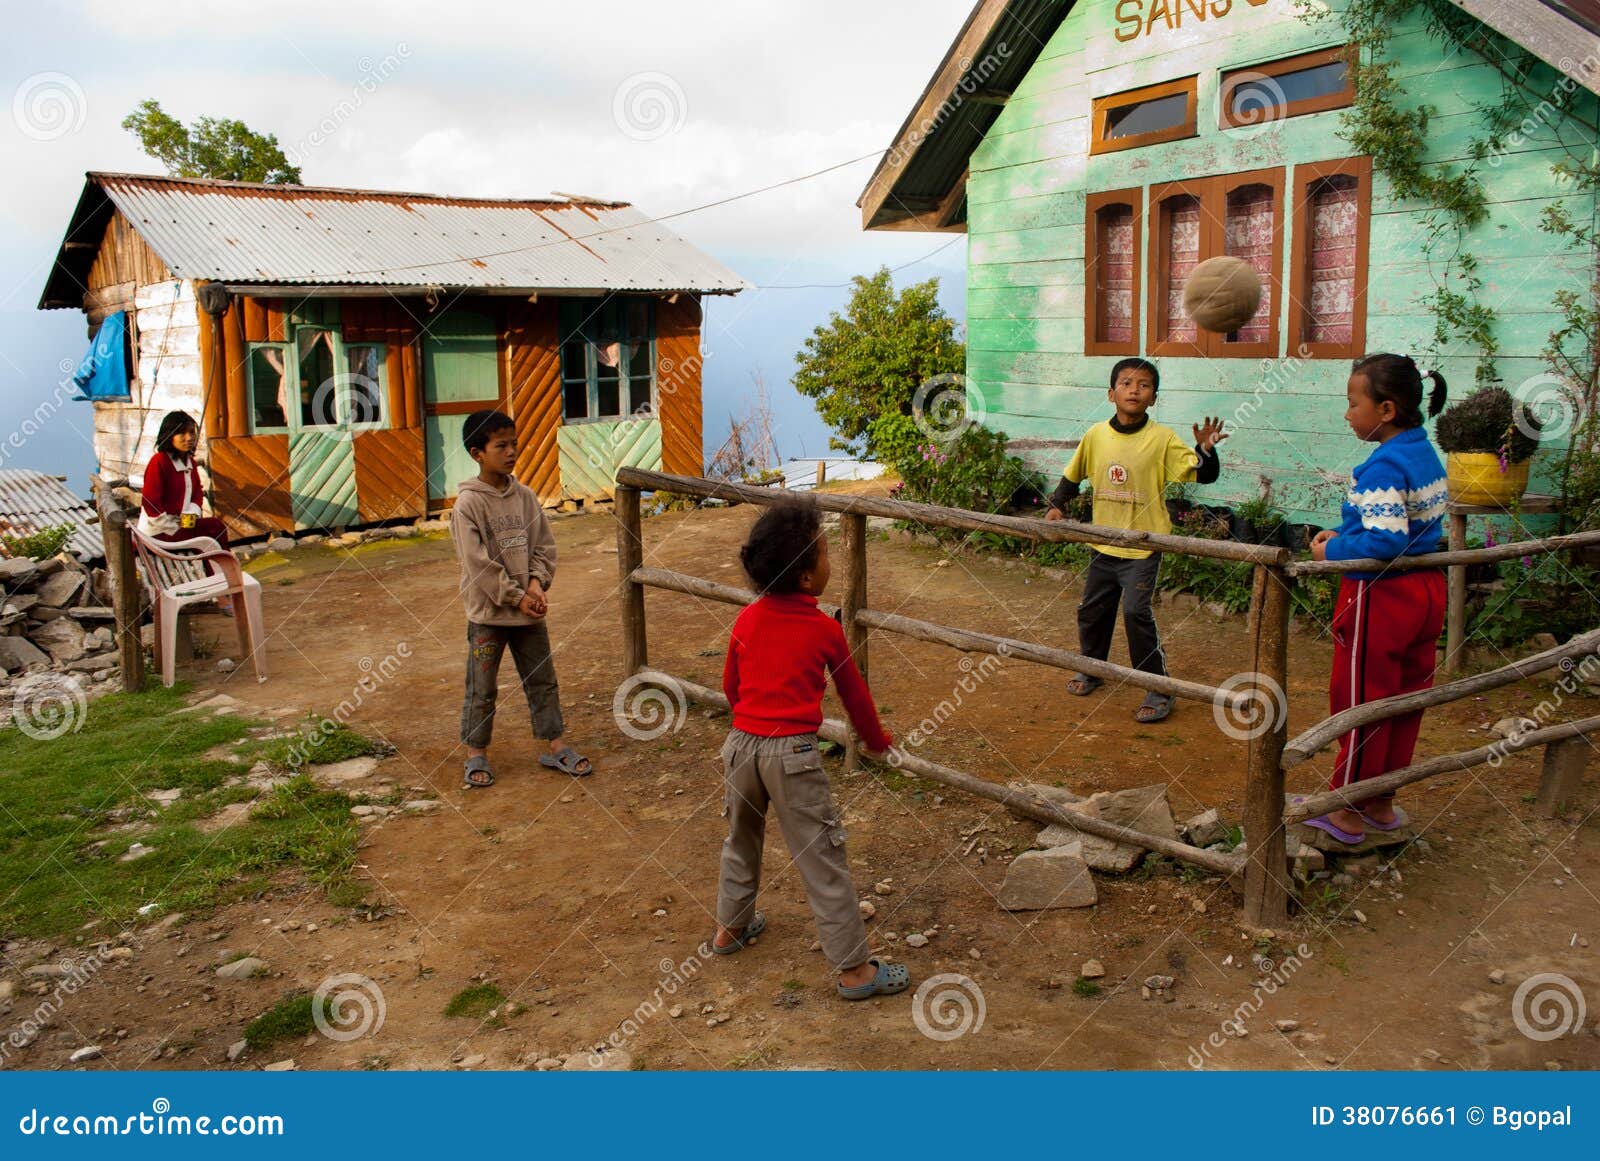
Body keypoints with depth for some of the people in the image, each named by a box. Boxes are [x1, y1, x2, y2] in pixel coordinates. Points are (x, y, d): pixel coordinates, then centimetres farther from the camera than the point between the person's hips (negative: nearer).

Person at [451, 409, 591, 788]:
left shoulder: (524, 496, 3)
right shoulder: (468, 503, -13)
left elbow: (544, 544, 6)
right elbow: (478, 564, -16)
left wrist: (537, 583, -10)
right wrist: (516, 597, -15)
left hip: (529, 611, 5)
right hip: (487, 612, -5)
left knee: (543, 680, 12)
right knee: (482, 688, 6)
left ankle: (554, 746, 24)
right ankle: (476, 753, 21)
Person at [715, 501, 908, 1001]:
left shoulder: (746, 621, 3)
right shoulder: (825, 629, -8)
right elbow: (853, 692, 5)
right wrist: (876, 740, 23)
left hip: (742, 745, 5)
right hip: (792, 754, -5)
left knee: (741, 840, 26)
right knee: (823, 861, 1)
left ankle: (731, 927, 43)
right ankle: (854, 969, 8)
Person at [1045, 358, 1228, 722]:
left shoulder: (1162, 438, -11)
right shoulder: (1095, 435, -1)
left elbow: (1204, 475, -14)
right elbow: (1072, 476, 14)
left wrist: (1205, 448, -32)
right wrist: (1057, 505, 1)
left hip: (1144, 546, -5)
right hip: (1104, 543, 5)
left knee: (1135, 611, -14)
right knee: (1091, 609, 16)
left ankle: (1158, 689, 1)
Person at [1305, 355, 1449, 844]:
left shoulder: (1384, 465, -22)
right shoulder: (1427, 455, 6)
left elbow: (1384, 542, -29)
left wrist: (1331, 550, -14)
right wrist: (1345, 535, 7)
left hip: (1379, 598, -9)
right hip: (1424, 590, 9)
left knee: (1360, 700, 5)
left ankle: (1347, 811, 17)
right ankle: (1381, 802, 31)